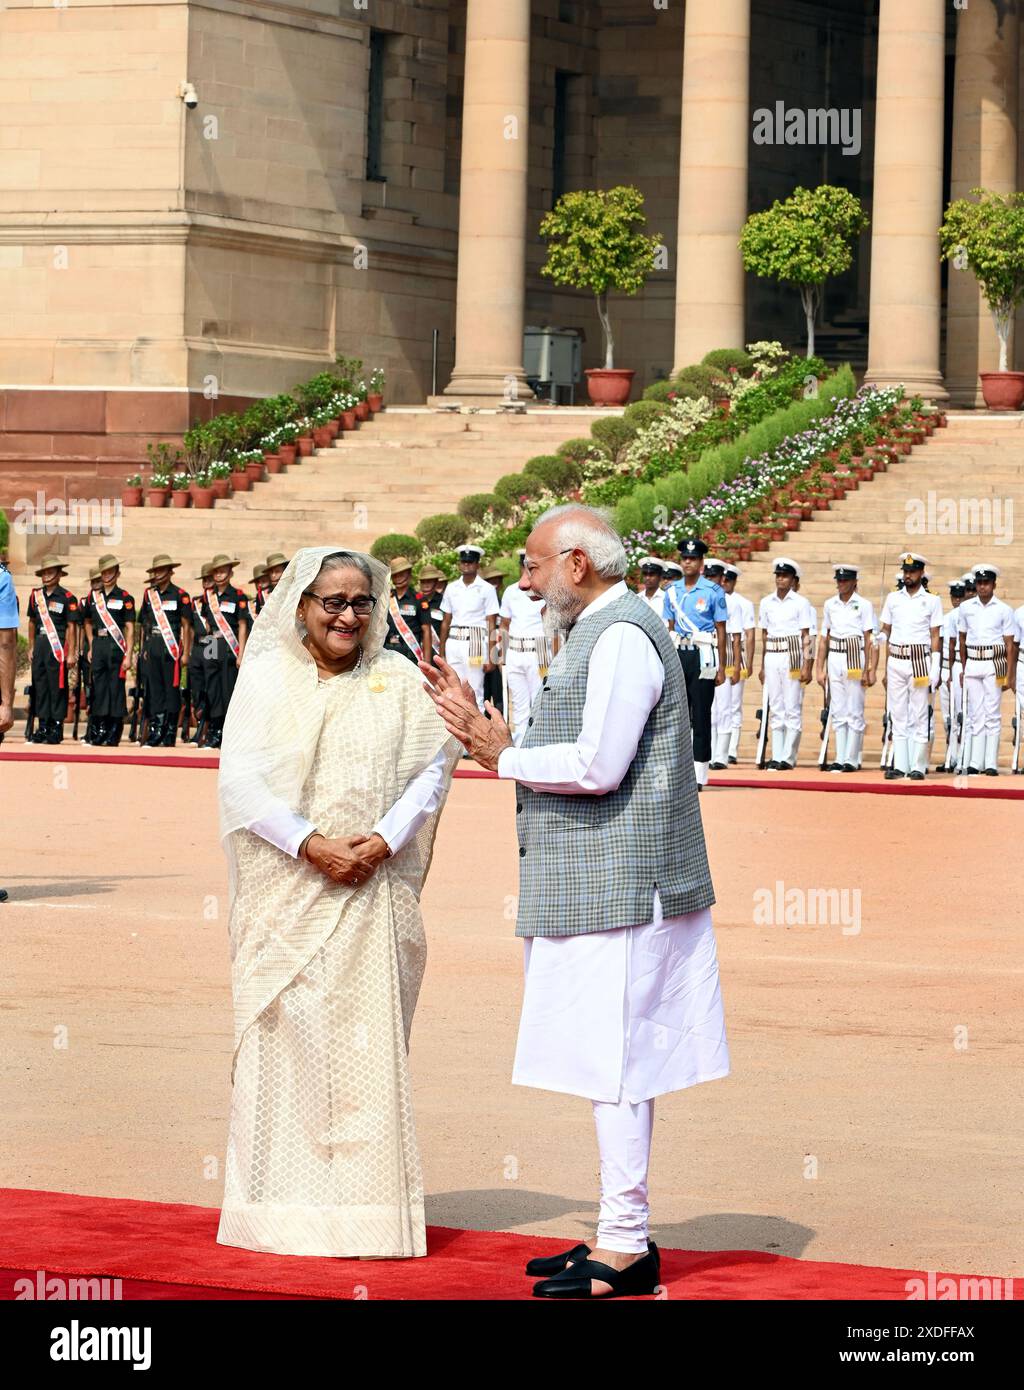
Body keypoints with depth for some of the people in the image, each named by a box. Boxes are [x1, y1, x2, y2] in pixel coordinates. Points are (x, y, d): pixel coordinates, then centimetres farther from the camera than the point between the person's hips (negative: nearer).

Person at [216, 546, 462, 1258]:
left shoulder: (396, 680, 6)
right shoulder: (267, 677, 3)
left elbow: (432, 769, 2)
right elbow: (240, 779, -5)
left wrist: (383, 841, -12)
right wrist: (311, 845, -15)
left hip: (370, 893, 1)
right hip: (286, 895, 0)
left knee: (368, 1045, -2)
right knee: (283, 1039, -1)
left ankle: (363, 1205, 0)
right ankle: (283, 1209, 4)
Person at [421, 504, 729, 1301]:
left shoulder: (622, 637, -14)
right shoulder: (600, 635, 19)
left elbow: (598, 765, -21)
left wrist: (506, 759, -8)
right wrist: (482, 723, 15)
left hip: (615, 885, -11)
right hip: (595, 886, 11)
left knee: (614, 1065, -8)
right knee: (614, 1068, 13)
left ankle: (626, 1250, -6)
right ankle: (622, 1235, 19)